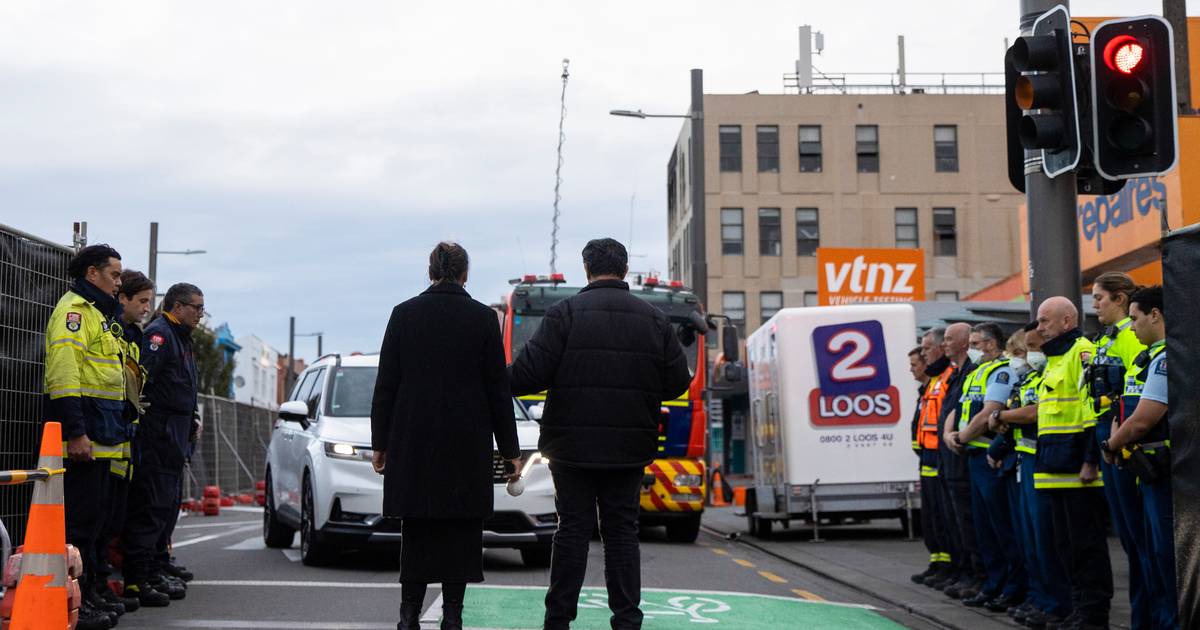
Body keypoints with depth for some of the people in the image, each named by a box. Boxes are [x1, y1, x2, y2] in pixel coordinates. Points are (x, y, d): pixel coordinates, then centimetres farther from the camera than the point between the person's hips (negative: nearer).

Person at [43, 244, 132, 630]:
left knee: (95, 518, 13)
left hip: (101, 438, 10)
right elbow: (63, 373, -19)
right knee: (80, 520, -9)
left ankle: (86, 597, 19)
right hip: (83, 435, -10)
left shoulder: (101, 314, 23)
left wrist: (116, 432, 25)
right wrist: (75, 432, -25)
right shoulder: (75, 309, -9)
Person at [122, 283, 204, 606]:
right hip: (158, 433, -11)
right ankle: (137, 579, -10)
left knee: (168, 506, 14)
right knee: (151, 506, -11)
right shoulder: (159, 333, -11)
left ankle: (155, 570, 21)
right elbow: (140, 377, -22)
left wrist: (191, 422, 24)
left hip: (175, 437, 11)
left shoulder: (181, 338, 22)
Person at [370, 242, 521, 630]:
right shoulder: (483, 318, -2)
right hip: (468, 445, -1)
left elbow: (386, 384, 2)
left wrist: (379, 444, 8)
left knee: (416, 529, 10)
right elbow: (498, 389, -1)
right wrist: (509, 449, 5)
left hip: (412, 442, 2)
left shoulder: (404, 314, 1)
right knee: (460, 529, 5)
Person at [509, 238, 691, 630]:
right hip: (629, 449, 2)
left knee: (573, 529, 4)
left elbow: (530, 372, -13)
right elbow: (677, 381, 6)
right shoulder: (654, 319, 4)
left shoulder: (565, 313, -7)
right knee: (622, 530, 8)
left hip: (574, 446, -2)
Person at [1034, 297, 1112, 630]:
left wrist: (1091, 461, -22)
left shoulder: (1084, 353, -12)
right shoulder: (1054, 361, 20)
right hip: (1058, 472, 10)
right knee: (1066, 544, 14)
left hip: (1079, 469, -10)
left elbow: (1097, 408, -19)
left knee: (1087, 543, -4)